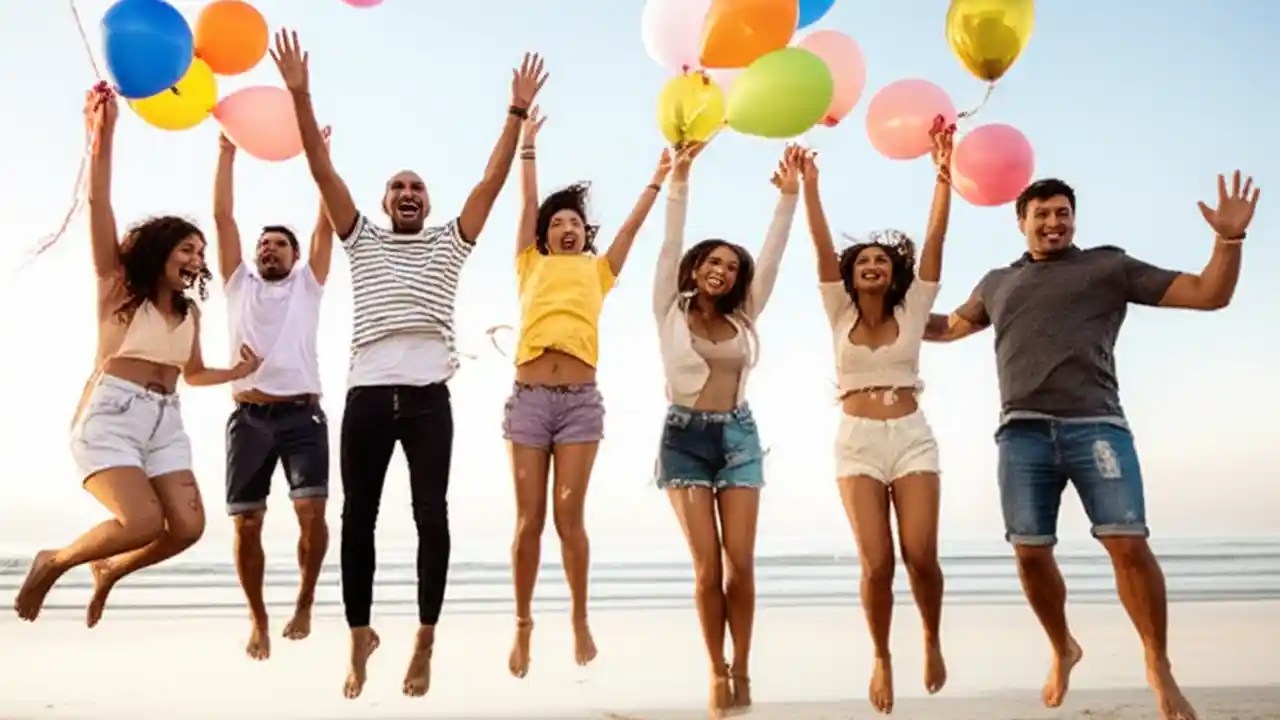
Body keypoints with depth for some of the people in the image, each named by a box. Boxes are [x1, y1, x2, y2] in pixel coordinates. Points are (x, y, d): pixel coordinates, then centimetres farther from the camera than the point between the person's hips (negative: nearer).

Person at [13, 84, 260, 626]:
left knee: (188, 527, -10)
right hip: (109, 415, -6)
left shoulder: (190, 312, 15)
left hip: (164, 423, 6)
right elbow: (99, 208, -12)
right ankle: (54, 562, 5)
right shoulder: (118, 286, 1)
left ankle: (110, 570, 18)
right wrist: (102, 141, -24)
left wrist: (239, 372, 11)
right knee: (144, 521, -23)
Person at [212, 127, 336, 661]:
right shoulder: (239, 285, 19)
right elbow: (223, 217, 14)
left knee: (312, 511, -17)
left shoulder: (307, 284, 16)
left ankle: (305, 601, 4)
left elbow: (327, 221, 9)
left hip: (302, 415, -1)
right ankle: (258, 618, 16)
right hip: (249, 417, 2)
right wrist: (226, 151, 12)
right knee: (246, 525, -1)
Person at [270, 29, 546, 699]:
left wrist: (517, 112, 8)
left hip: (427, 396, -1)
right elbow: (323, 170, 12)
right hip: (367, 393, 1)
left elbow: (492, 180, 13)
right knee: (358, 517, 3)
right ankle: (360, 636, 16)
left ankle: (425, 641, 3)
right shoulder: (362, 240, 20)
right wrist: (299, 94, 5)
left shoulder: (449, 243, 19)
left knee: (431, 515, -4)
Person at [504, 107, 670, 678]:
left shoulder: (597, 270, 17)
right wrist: (528, 143, 18)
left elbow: (631, 226, 17)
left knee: (569, 516, -2)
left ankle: (580, 618, 14)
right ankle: (522, 624, 13)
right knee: (529, 520, 1)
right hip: (528, 396, 0)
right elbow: (528, 204, 15)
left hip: (580, 399, 0)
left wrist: (660, 178, 20)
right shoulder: (531, 266, 16)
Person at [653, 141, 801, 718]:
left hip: (739, 436, 2)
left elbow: (771, 258, 6)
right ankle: (717, 674, 7)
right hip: (685, 436, -2)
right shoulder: (670, 311, 5)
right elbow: (670, 245, -3)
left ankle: (741, 671, 5)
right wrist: (678, 177, -11)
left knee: (740, 563, -6)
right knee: (707, 566, -6)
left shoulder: (743, 318, 12)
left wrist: (789, 195, -1)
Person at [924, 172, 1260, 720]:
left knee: (1129, 544, -13)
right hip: (1023, 433, 3)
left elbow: (1209, 295, 11)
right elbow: (949, 326, 38)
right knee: (1031, 553, 0)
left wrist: (1229, 238, -4)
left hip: (1096, 427, -2)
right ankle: (1062, 649, 24)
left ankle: (1159, 669, 3)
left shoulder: (1110, 266, 14)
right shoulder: (997, 283, 23)